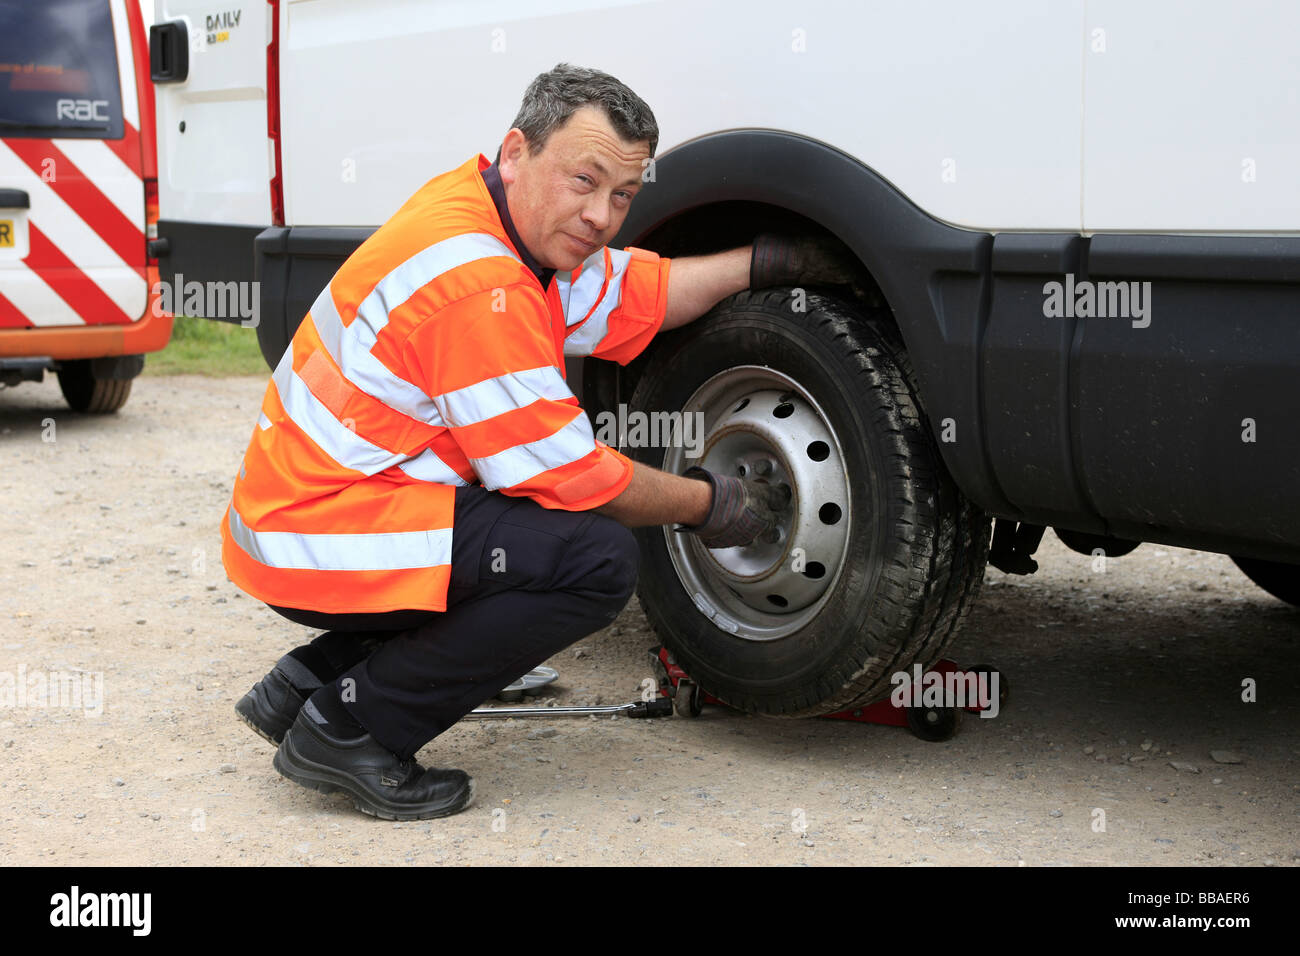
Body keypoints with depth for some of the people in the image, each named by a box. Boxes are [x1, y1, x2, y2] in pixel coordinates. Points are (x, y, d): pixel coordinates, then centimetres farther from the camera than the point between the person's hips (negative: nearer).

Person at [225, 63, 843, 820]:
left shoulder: (477, 207, 6)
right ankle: (350, 726, -9)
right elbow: (568, 477, -18)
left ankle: (307, 683, 16)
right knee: (599, 559, -19)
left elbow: (627, 297, 20)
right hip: (317, 541, -10)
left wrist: (763, 262, 17)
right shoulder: (479, 286, -24)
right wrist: (708, 505, -3)